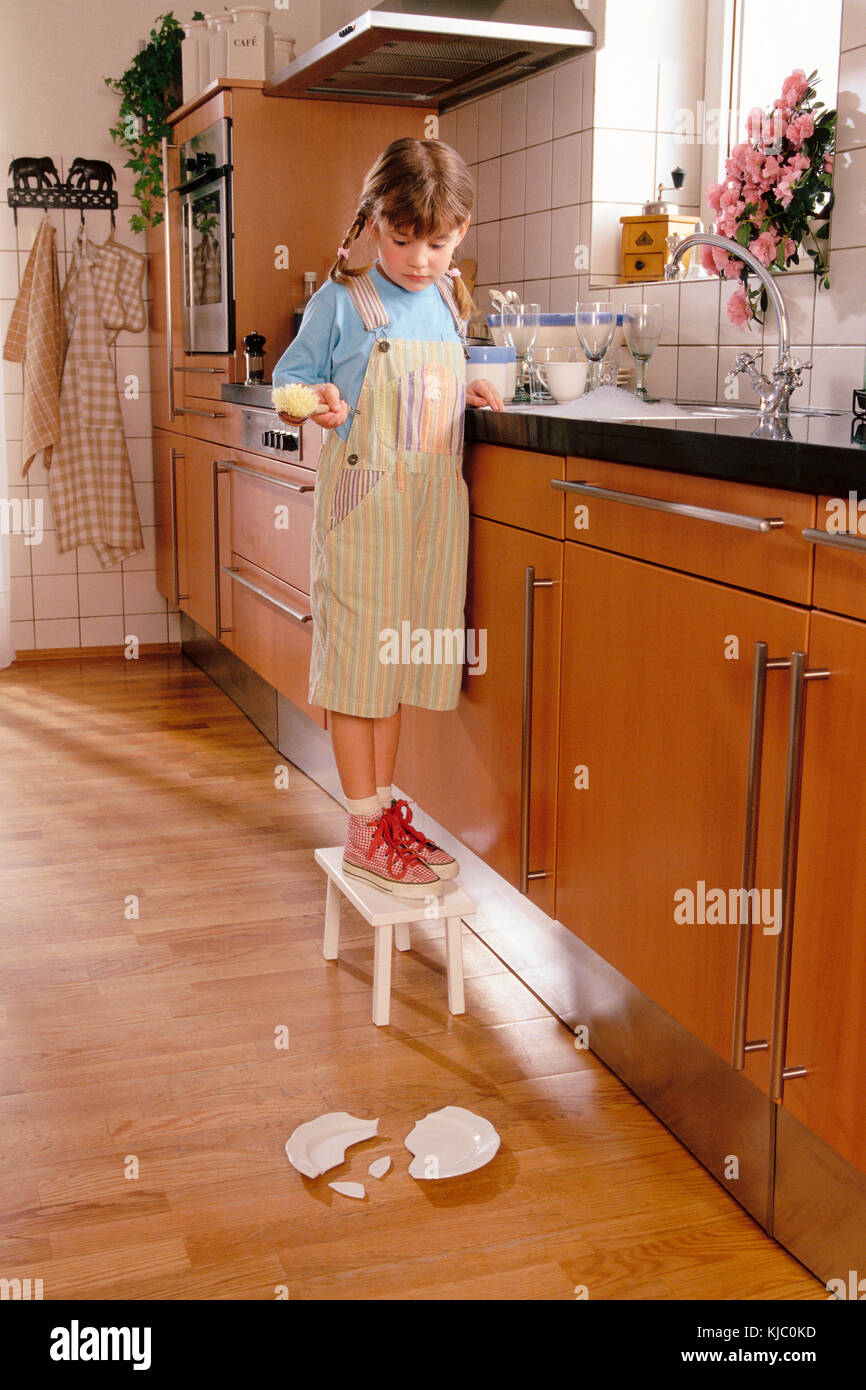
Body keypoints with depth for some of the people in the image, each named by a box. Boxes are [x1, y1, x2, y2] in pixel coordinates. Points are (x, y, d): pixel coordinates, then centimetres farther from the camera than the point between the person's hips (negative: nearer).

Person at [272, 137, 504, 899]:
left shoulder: (447, 303, 11)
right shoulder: (342, 300, -6)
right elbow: (290, 377, -2)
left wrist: (470, 393, 3)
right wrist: (316, 404, -22)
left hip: (433, 503, 6)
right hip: (362, 499, -6)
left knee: (401, 659, 12)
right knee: (357, 661, -1)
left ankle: (384, 807, 25)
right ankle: (365, 830, 10)